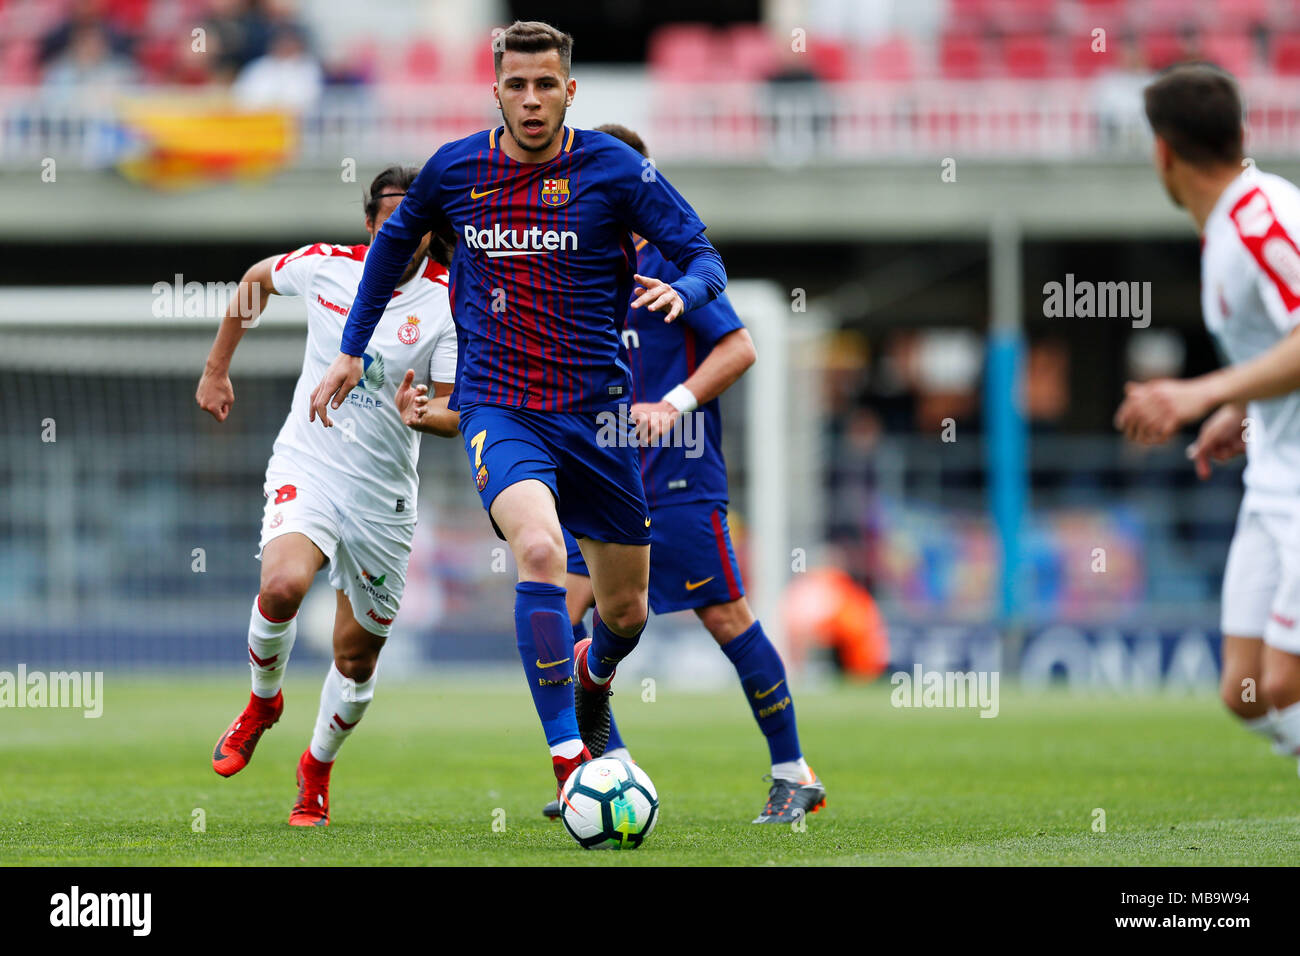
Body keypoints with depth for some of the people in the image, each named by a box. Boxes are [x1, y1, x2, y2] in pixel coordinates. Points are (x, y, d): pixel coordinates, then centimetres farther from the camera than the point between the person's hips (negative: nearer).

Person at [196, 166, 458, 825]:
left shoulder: (448, 303, -9)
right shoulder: (326, 266, -4)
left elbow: (456, 412, -8)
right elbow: (257, 278, 17)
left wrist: (421, 414, -31)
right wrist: (217, 368, 19)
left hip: (382, 495, 0)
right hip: (306, 467, 0)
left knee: (356, 657, 7)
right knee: (282, 586, -29)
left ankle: (317, 769, 34)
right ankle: (262, 702, 1)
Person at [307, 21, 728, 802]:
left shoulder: (613, 168, -6)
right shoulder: (456, 169, 1)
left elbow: (705, 256, -4)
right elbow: (396, 240, 21)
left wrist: (682, 290, -28)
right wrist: (353, 350, 22)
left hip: (595, 411, 1)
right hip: (498, 409, -1)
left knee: (626, 609, 11)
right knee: (540, 548, -30)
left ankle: (594, 674, 51)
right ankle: (568, 756, -29)